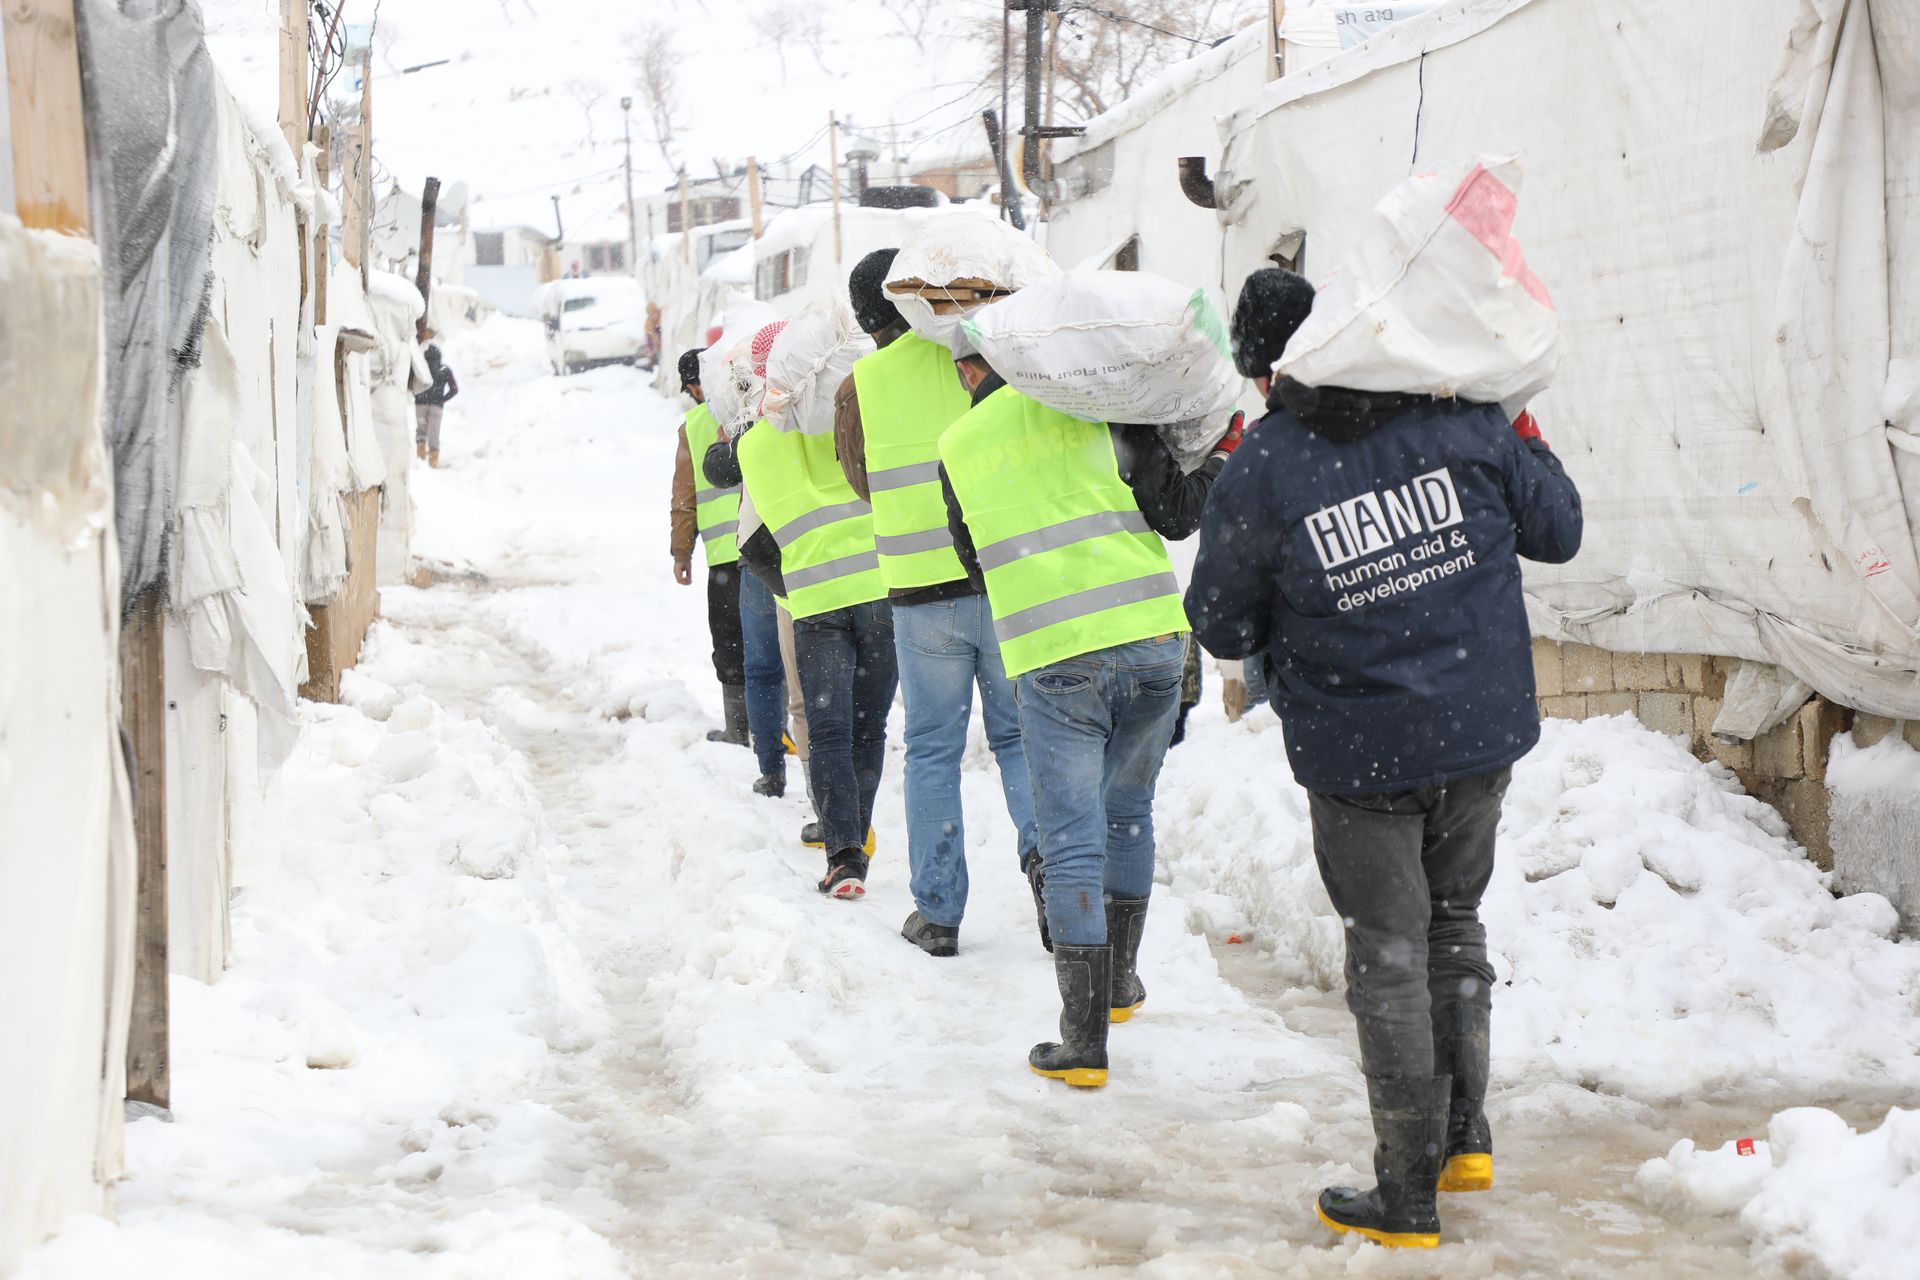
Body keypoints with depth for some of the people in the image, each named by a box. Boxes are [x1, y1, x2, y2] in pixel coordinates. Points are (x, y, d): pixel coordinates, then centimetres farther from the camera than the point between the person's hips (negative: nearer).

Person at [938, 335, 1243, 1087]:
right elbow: (1175, 514, 0)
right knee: (1128, 812, 22)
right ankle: (1121, 981, 37)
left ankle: (1083, 1041, -1)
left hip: (1051, 659, -1)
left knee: (1073, 844, 2)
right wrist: (1223, 457, 17)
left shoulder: (956, 449, 9)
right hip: (1150, 638, 1)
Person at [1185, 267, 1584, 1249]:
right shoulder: (1461, 422, -6)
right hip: (1483, 731, 3)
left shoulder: (1260, 472, -13)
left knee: (1389, 955, 7)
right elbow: (1557, 532, 5)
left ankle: (1407, 1194, 12)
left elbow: (1222, 629, -3)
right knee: (1454, 923, 23)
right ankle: (1465, 1134, 25)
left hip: (1358, 754, -3)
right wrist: (1526, 441, 20)